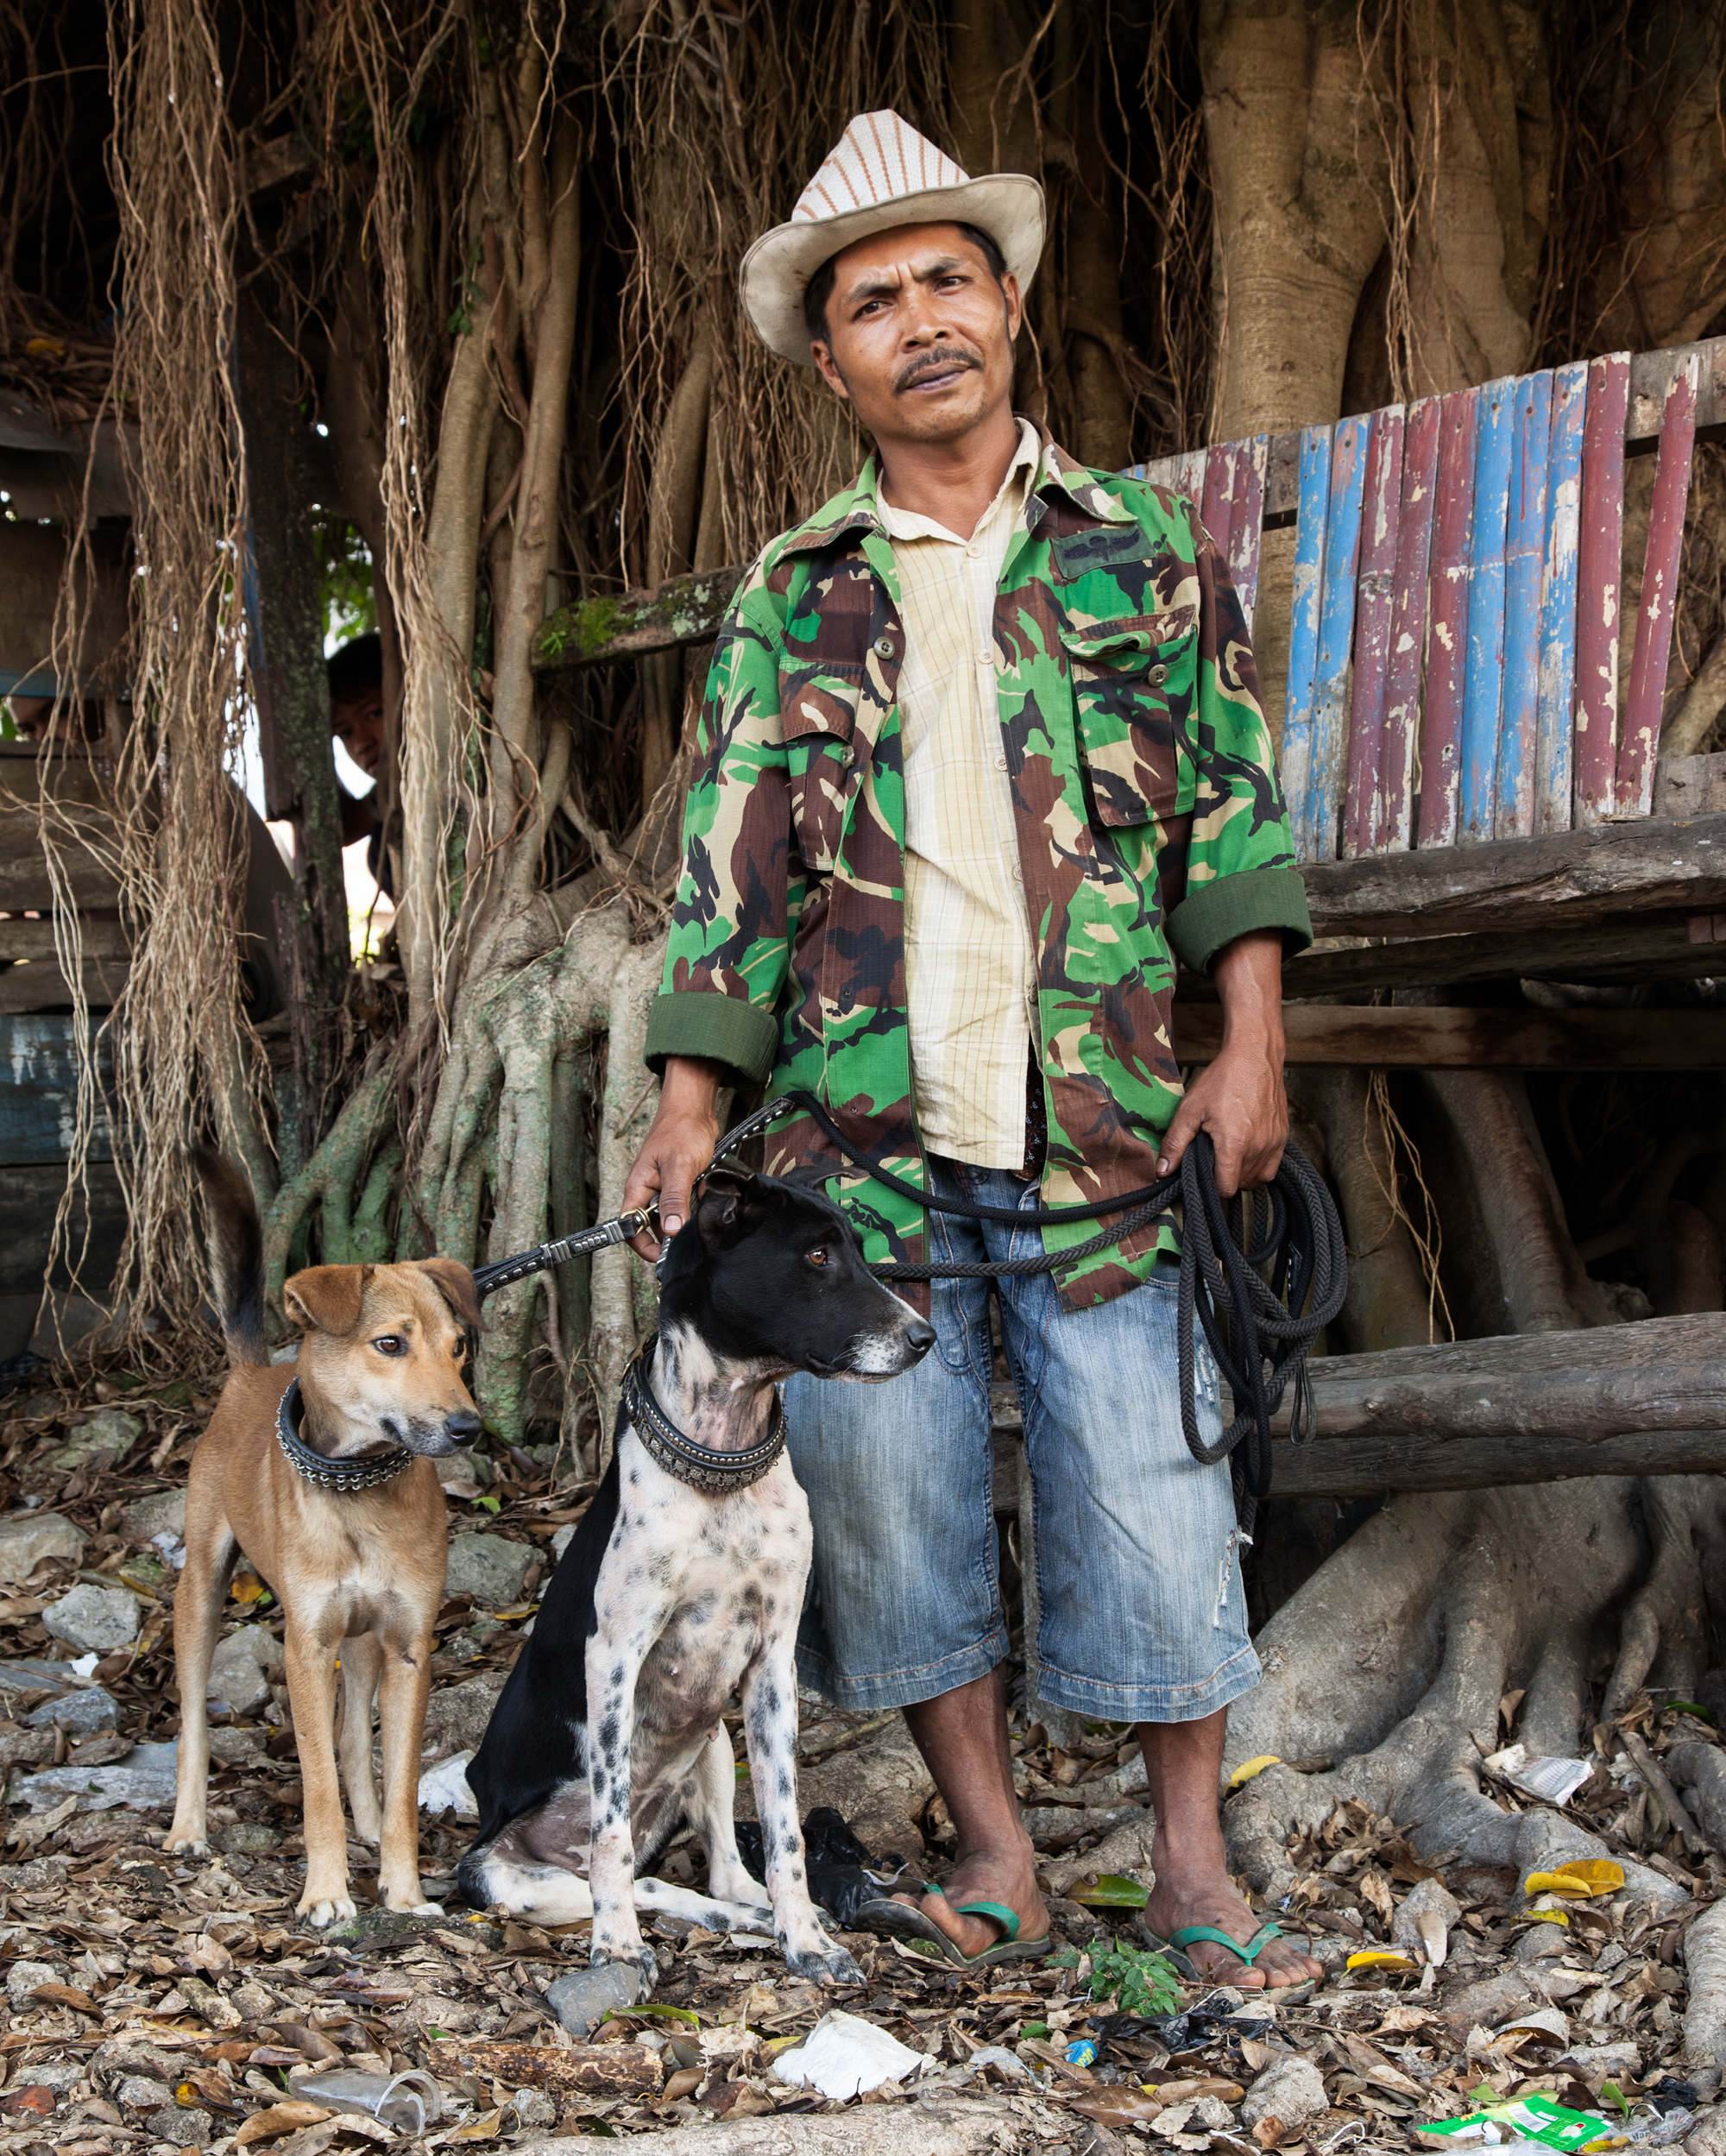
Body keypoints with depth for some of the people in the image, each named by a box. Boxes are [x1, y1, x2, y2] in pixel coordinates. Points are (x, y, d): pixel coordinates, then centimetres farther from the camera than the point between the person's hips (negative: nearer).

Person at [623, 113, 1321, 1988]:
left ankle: (1192, 1870, 9)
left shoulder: (1139, 546, 9)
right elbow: (727, 869, 8)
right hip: (860, 1132, 1)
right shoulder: (788, 599, 10)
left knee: (1146, 1491, -2)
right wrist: (690, 1109, -1)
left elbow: (1236, 799, 7)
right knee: (888, 1494, 2)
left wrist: (1251, 1045, -3)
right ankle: (993, 1856, 15)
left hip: (1099, 1125, -1)